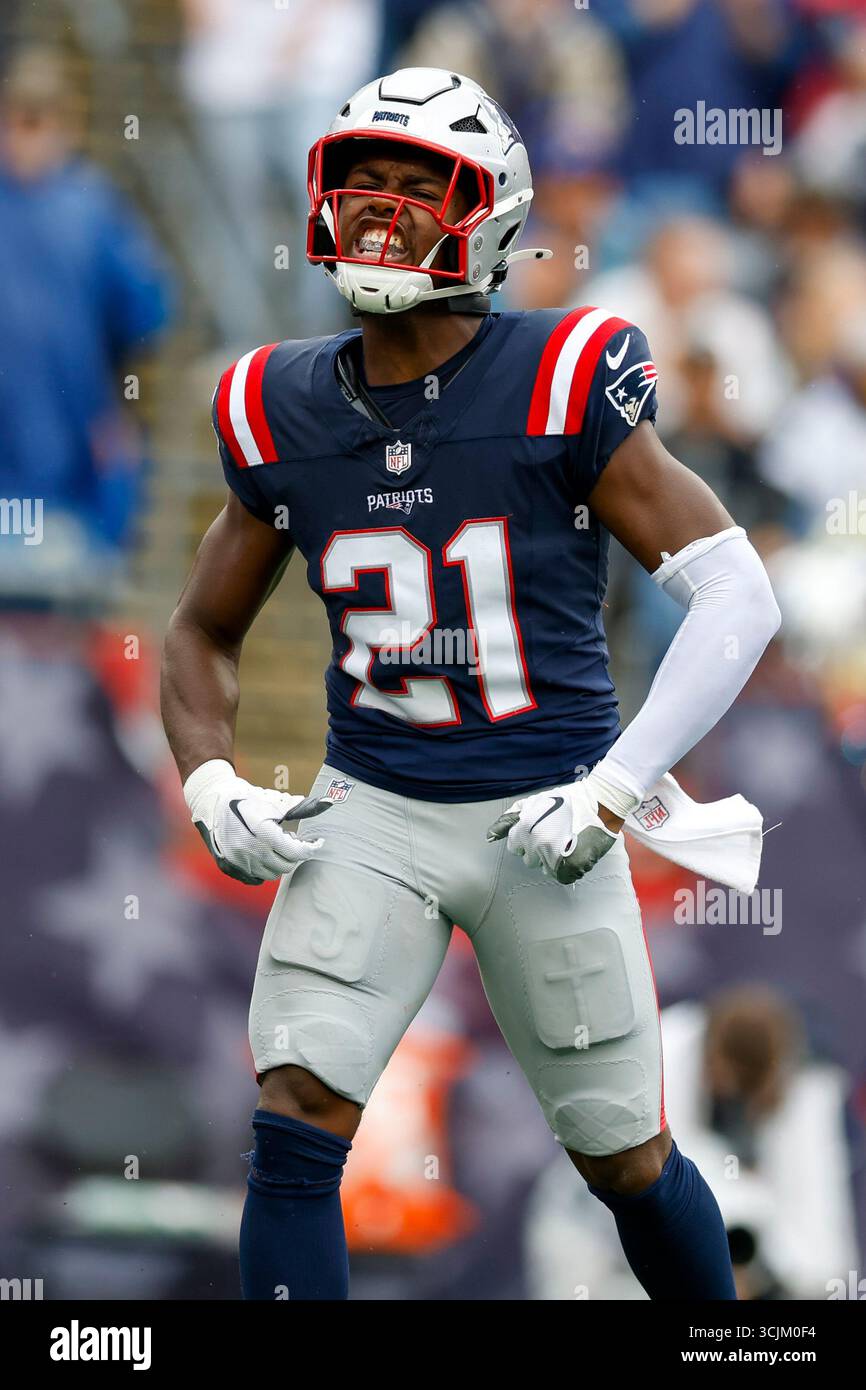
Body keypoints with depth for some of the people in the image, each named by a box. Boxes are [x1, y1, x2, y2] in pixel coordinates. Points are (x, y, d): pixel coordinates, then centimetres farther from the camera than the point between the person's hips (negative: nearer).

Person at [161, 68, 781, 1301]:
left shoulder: (564, 390, -12)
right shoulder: (286, 413, 0)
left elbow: (738, 597, -12)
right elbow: (206, 630, 14)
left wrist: (615, 790, -19)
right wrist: (211, 786, -4)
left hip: (541, 818, -2)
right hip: (372, 814, 2)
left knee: (626, 1161, 9)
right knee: (294, 1134, -14)